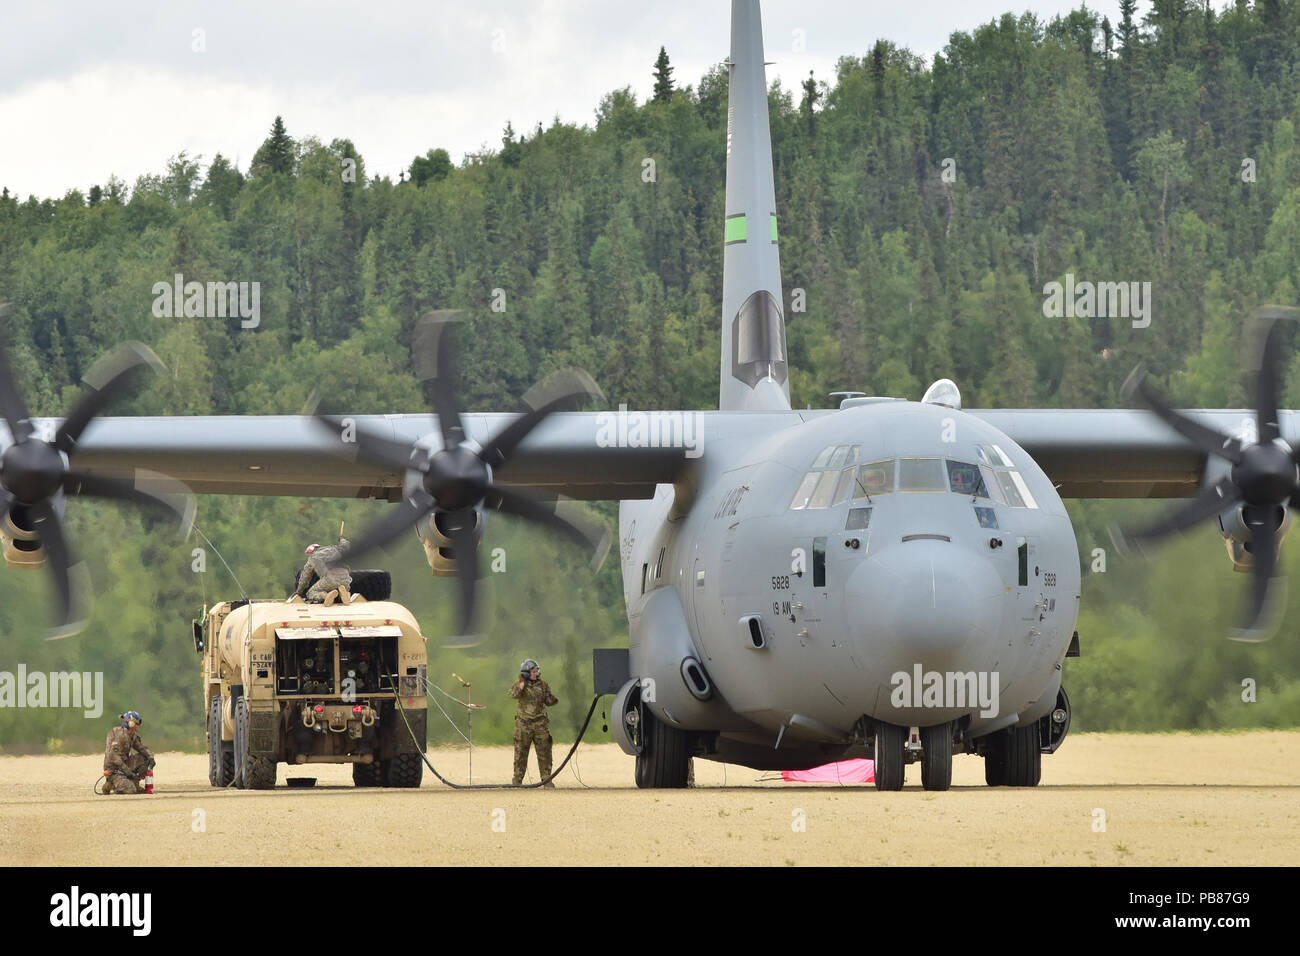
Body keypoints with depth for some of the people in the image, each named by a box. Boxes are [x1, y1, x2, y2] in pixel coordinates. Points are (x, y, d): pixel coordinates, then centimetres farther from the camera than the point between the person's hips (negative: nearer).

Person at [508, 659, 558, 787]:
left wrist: (553, 700, -12)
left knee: (544, 753, 1)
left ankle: (547, 779, 7)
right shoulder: (520, 684, -1)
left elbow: (548, 701, 11)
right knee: (520, 753, 2)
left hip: (540, 723, 2)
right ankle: (517, 780, 9)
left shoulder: (542, 684, 6)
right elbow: (513, 694, -21)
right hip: (524, 723, -2)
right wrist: (521, 685, -38)